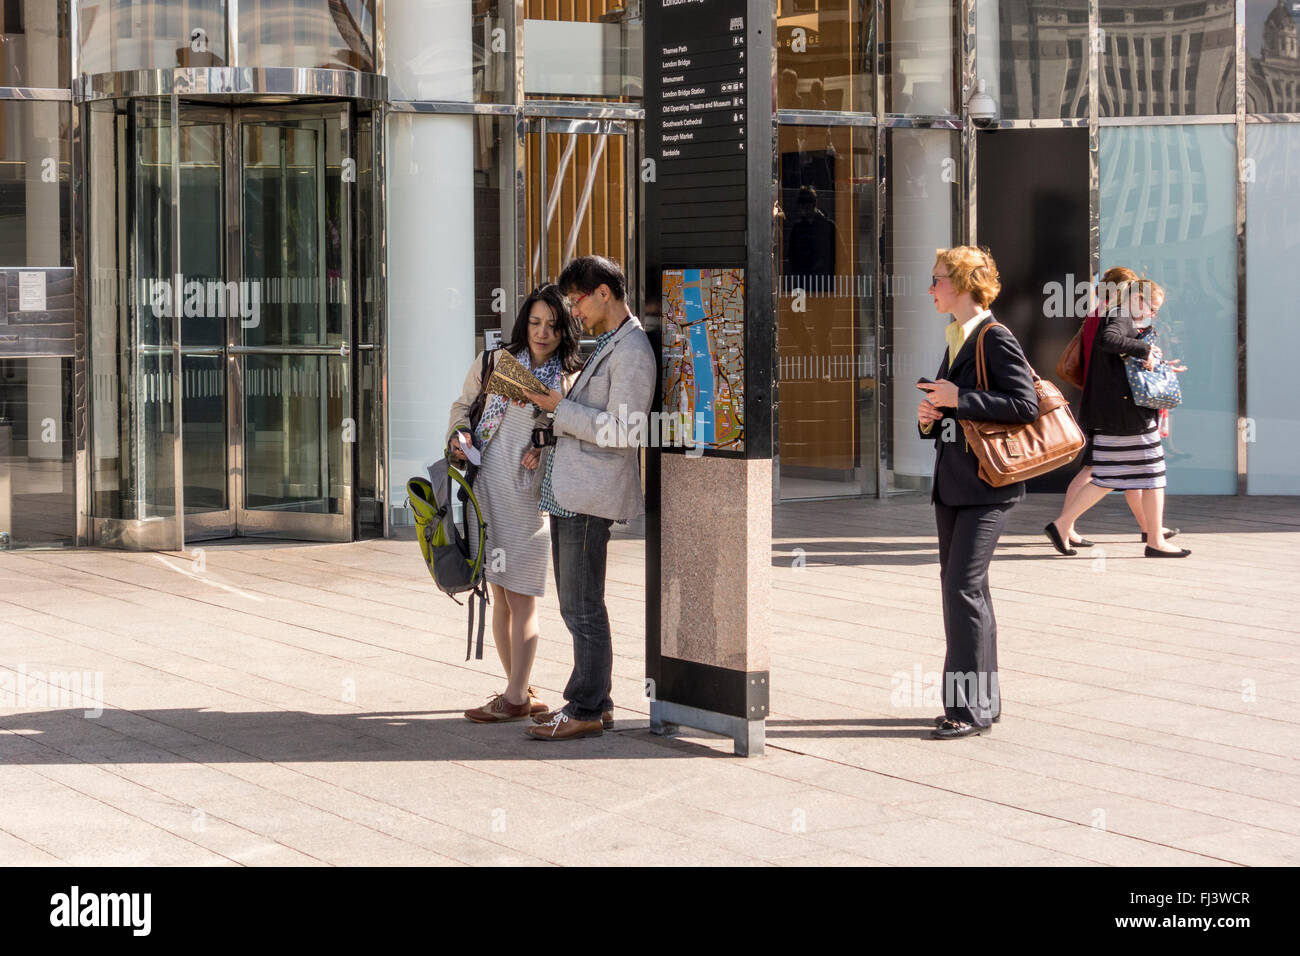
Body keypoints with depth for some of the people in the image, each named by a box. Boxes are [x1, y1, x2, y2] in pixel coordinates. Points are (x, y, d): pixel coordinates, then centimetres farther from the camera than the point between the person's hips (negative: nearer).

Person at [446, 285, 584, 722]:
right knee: (500, 597, 8)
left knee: (521, 599, -4)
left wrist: (547, 451, -9)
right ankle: (521, 689, 19)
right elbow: (462, 405, 18)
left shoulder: (572, 381, 1)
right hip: (487, 488, 3)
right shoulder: (494, 363, 5)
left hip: (531, 494, -3)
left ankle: (516, 698, 1)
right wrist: (459, 436, -1)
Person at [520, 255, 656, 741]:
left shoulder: (632, 352, -14)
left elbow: (623, 432, -20)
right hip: (568, 490, 10)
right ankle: (596, 700, 20)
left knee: (583, 607, -6)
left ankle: (585, 710, 0)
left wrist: (561, 407, -16)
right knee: (575, 604, 14)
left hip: (591, 495, -10)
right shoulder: (607, 346, 19)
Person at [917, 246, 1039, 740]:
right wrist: (930, 417, 3)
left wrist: (958, 399, -18)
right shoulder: (956, 340, 16)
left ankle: (971, 707, -8)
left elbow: (1026, 405, -20)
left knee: (962, 587, -12)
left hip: (987, 485, -10)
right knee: (958, 586, 11)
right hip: (953, 484, 10)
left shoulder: (996, 339, -11)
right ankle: (983, 700, 19)